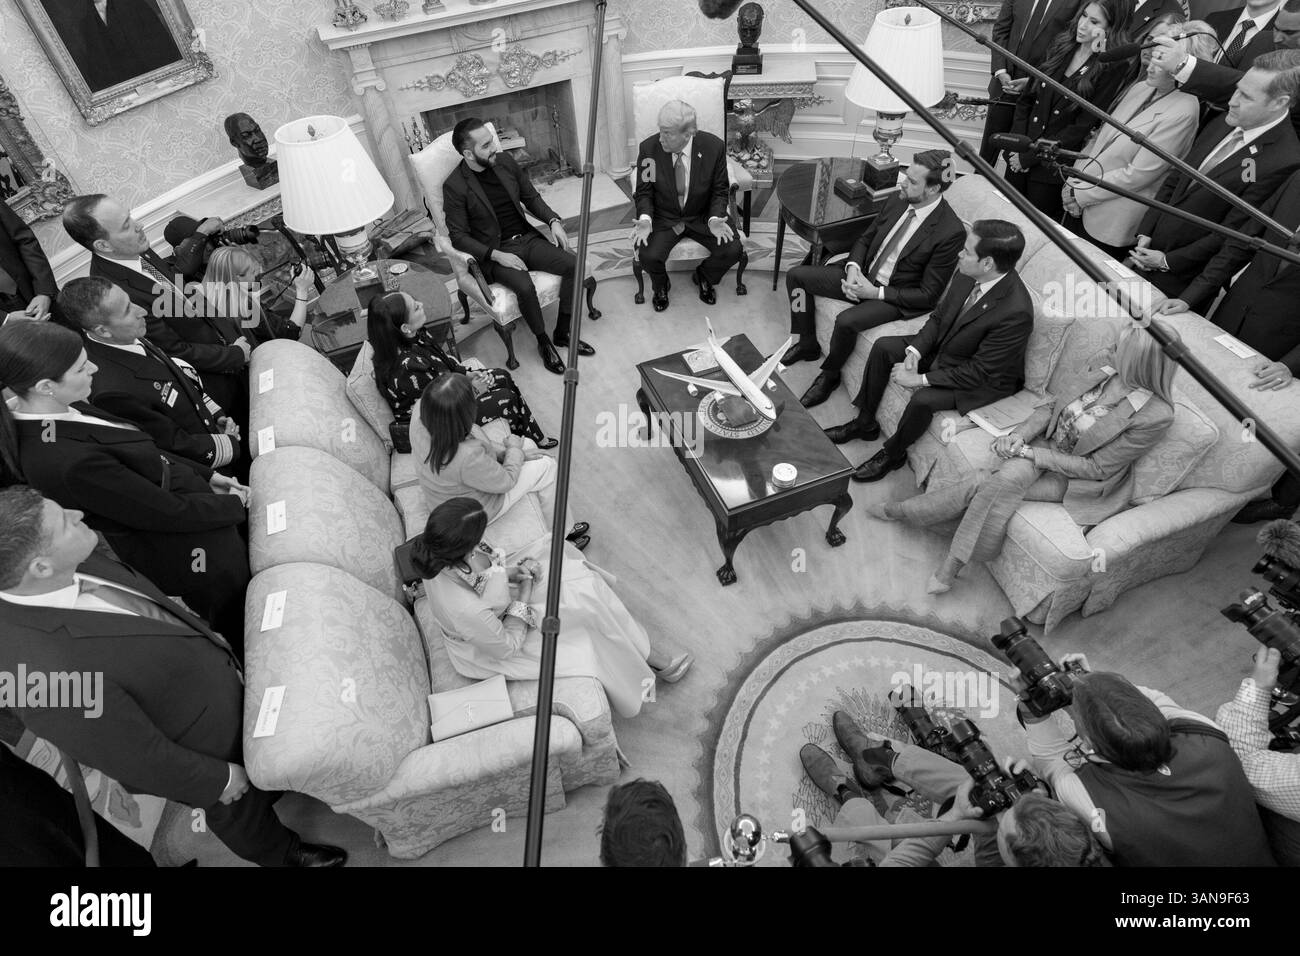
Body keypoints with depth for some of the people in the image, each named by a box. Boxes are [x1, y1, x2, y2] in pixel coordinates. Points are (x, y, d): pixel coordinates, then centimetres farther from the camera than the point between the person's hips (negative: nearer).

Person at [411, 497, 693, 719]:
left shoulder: (442, 552, -25)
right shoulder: (466, 610, -45)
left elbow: (488, 563, 0)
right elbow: (506, 647, -25)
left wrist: (514, 571, -16)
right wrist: (524, 593, -19)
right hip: (487, 647, -7)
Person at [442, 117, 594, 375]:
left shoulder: (504, 161, 4)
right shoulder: (454, 187, -12)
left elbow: (531, 196, 15)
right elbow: (459, 237, -11)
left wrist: (553, 220, -3)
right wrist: (497, 255, -22)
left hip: (527, 237, 6)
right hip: (494, 251, -5)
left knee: (573, 264, -16)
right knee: (525, 287, -34)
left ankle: (563, 334, 0)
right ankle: (544, 342, -7)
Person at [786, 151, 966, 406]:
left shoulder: (951, 232, -22)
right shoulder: (899, 201, -3)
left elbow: (928, 295, -17)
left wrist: (875, 293, -22)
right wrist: (853, 268, -10)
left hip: (895, 296, -7)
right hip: (863, 275, 7)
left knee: (846, 321, -34)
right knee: (796, 275, 0)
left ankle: (829, 375, -4)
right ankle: (808, 344, 16)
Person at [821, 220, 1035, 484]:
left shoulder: (1016, 313, -35)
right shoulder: (968, 275, -14)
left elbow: (980, 372, -29)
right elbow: (939, 315, 1)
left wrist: (921, 379, -26)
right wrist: (915, 352, -14)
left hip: (986, 381, -7)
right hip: (942, 346, 8)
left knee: (923, 399, -30)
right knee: (883, 347, -1)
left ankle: (893, 453, 0)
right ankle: (865, 423, 13)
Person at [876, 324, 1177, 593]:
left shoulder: (1156, 415, -23)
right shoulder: (1104, 362, -9)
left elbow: (1097, 467, -17)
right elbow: (1052, 404, 2)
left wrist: (1031, 454, -19)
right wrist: (1021, 435, -15)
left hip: (1074, 479, -4)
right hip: (1045, 441, 4)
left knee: (996, 483, -25)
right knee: (1012, 476, -26)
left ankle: (904, 510, -11)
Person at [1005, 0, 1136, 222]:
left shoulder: (1115, 68, -11)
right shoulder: (1061, 45, 3)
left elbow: (1083, 125, -14)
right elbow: (1027, 98, 5)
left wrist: (1030, 157, -16)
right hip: (1019, 155, 4)